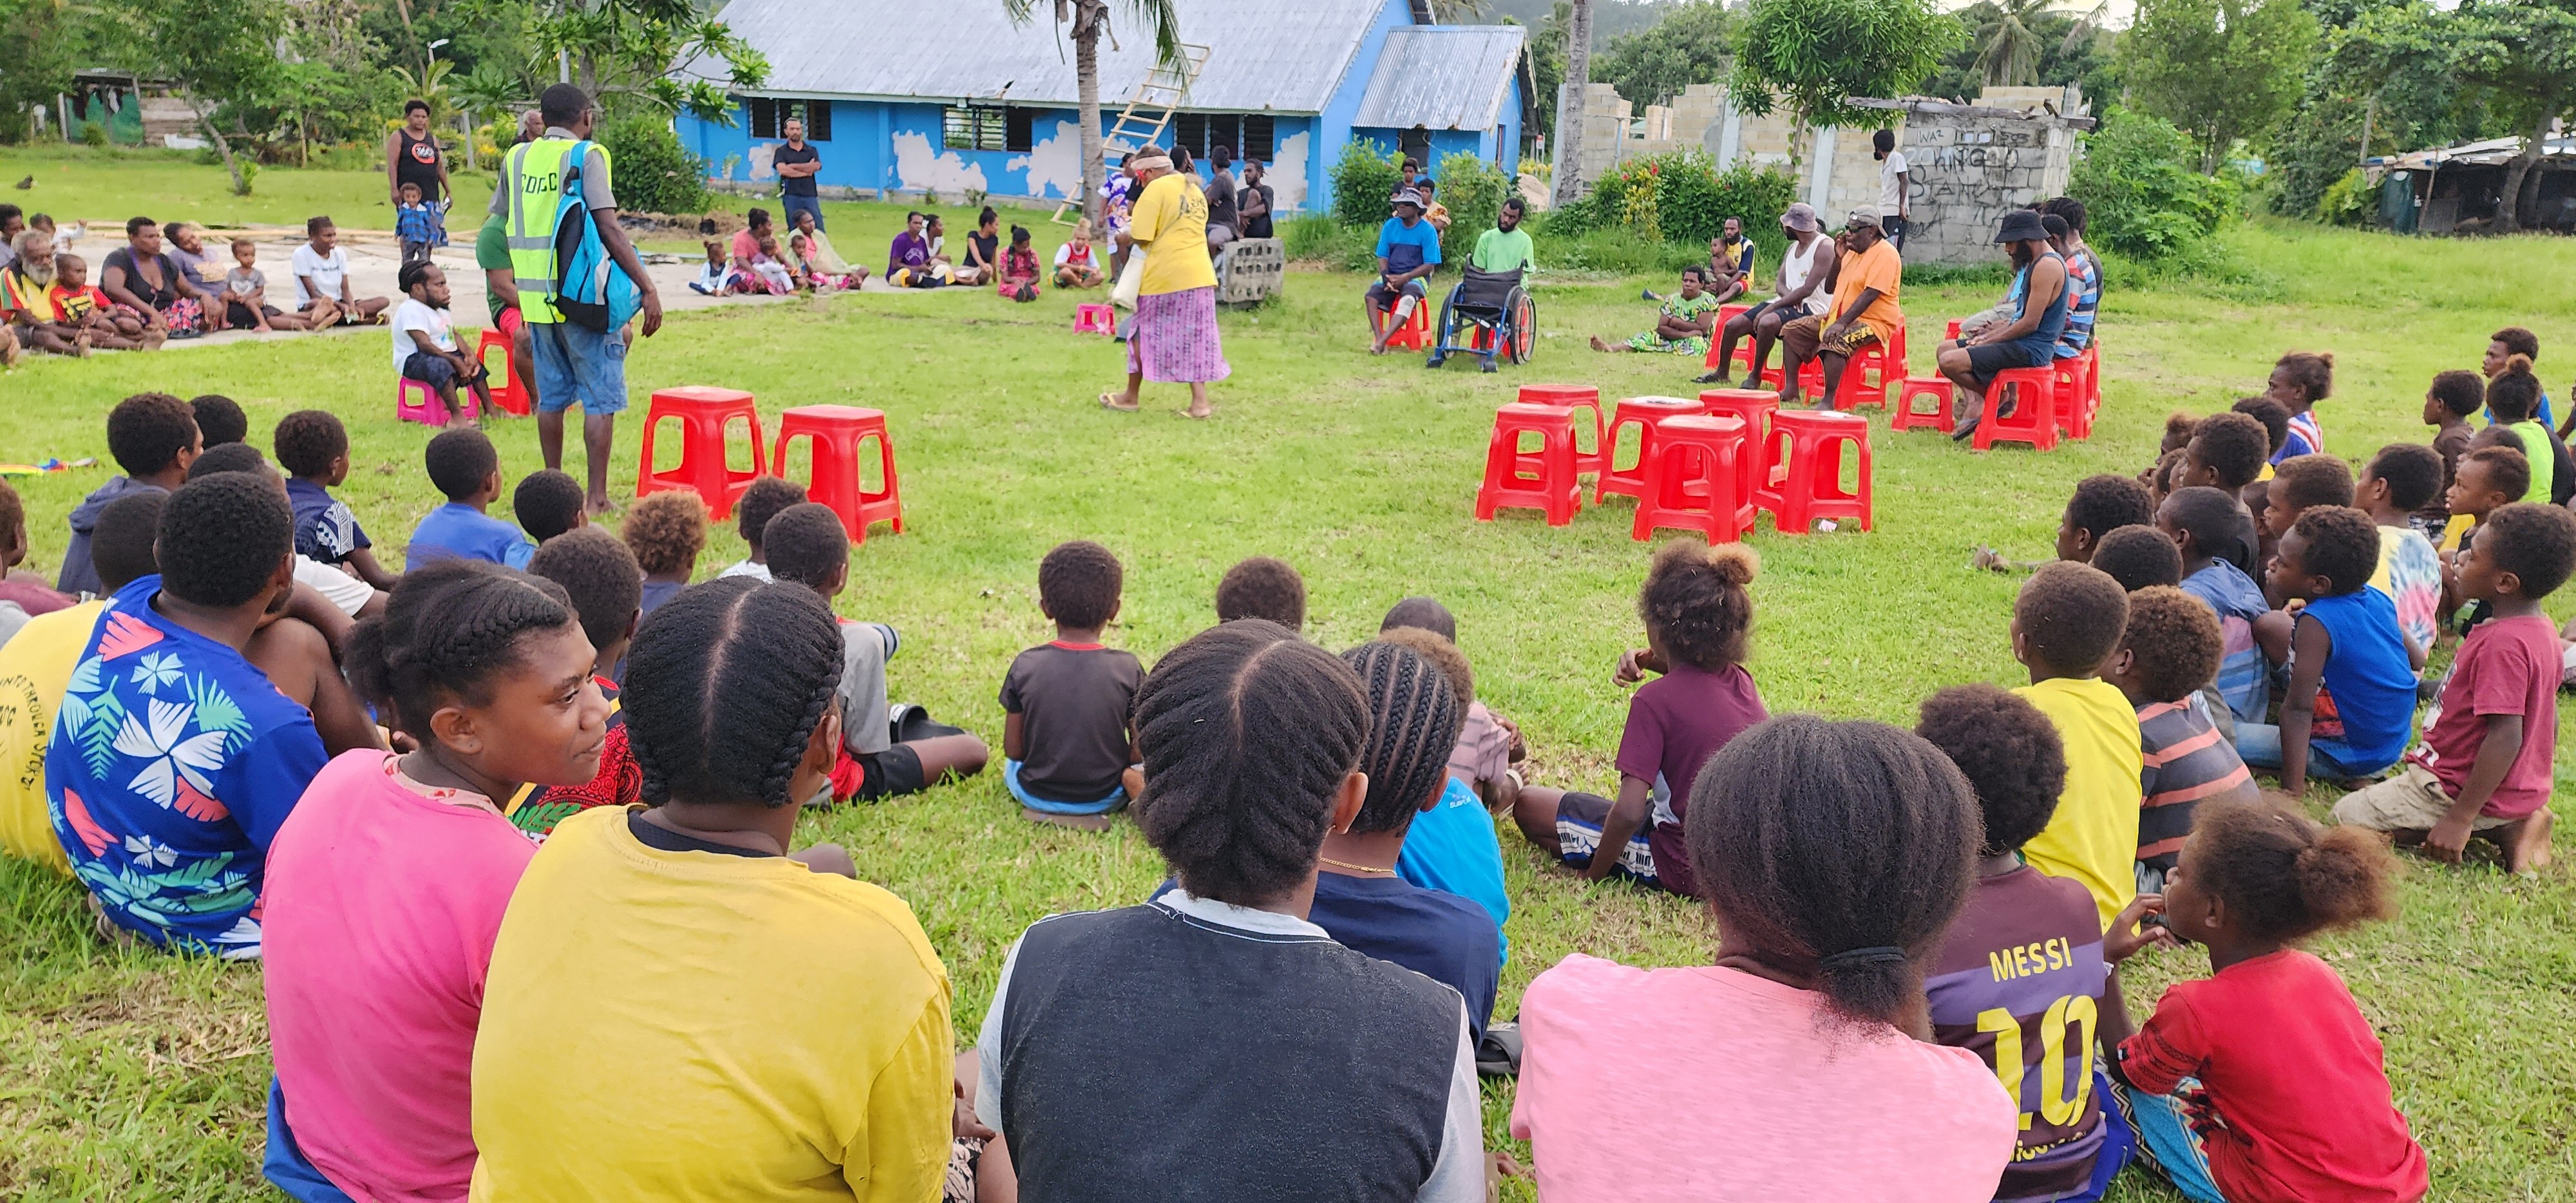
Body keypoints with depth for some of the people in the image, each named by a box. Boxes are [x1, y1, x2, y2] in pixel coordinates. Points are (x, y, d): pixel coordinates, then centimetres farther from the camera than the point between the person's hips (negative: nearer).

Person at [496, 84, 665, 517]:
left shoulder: (517, 157, 11)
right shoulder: (586, 156, -8)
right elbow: (608, 228, -16)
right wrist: (648, 288, -16)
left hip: (536, 296, 6)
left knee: (551, 397, 15)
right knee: (601, 399, 1)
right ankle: (597, 498, 0)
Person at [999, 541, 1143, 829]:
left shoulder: (1025, 666, -13)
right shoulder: (1128, 668, -16)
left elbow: (1013, 749, -7)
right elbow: (1141, 750, -11)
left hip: (1035, 793, 1)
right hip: (1104, 799, -1)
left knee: (1010, 763, 34)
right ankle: (1137, 786, 5)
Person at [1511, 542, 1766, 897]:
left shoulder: (1655, 700, -21)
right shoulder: (1740, 681, -1)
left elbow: (1628, 813, -26)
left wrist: (1594, 874, -10)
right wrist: (1660, 664, 7)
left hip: (1688, 869, -7)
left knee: (1528, 804, 0)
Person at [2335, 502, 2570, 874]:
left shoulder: (2502, 644, -27)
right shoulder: (2541, 631, 4)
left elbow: (2506, 737, -29)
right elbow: (2546, 720, 14)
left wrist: (2460, 819, -27)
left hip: (2458, 786, -10)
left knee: (2347, 815, -4)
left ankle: (2500, 830, -6)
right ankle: (2513, 822, 8)